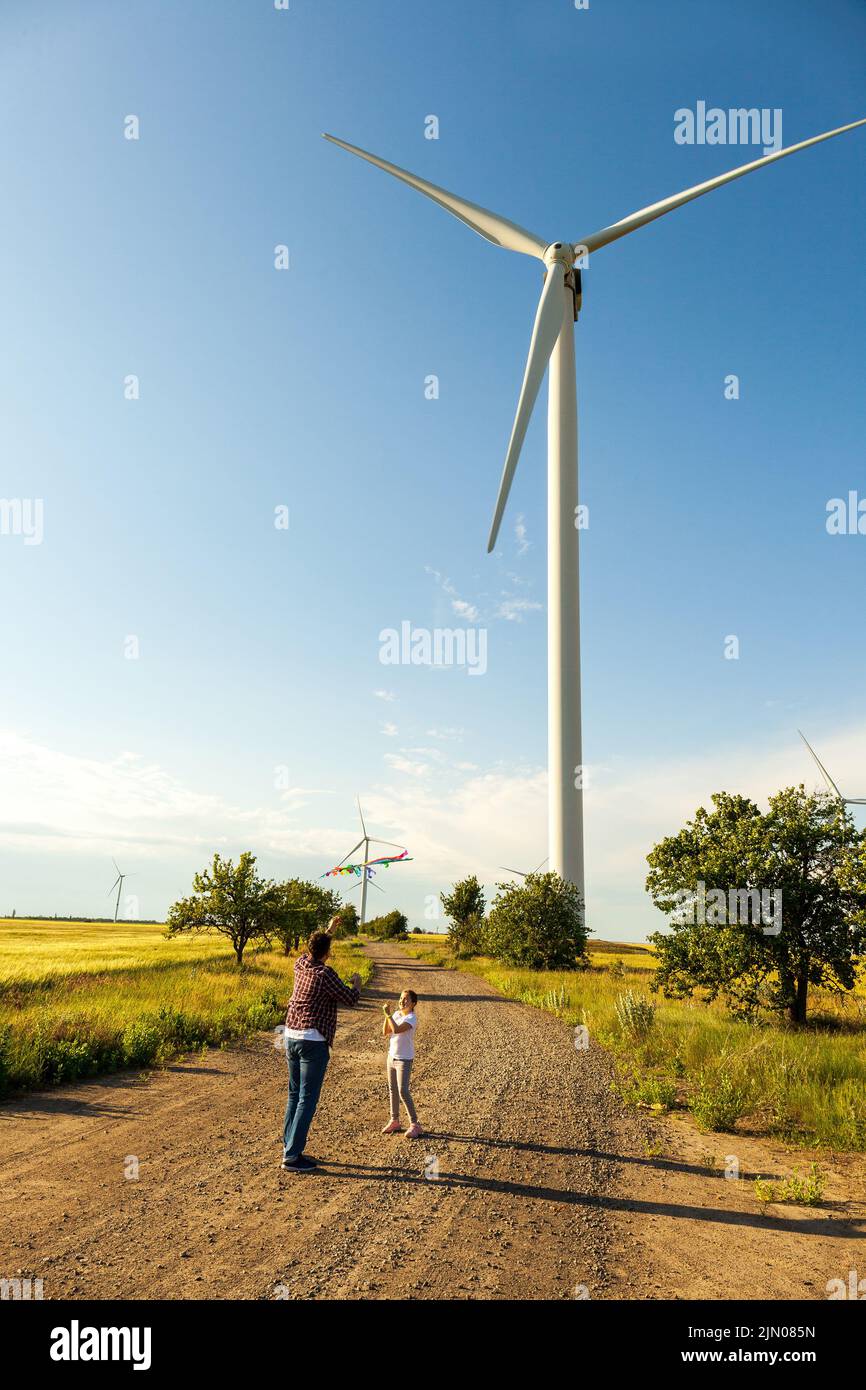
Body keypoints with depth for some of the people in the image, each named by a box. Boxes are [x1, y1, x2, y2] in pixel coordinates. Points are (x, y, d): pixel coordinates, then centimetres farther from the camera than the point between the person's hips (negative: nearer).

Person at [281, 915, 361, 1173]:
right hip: (313, 1042, -8)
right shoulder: (325, 974, -15)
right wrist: (357, 983, 11)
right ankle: (291, 1158, -1)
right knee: (307, 1100, -2)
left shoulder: (300, 965, 5)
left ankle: (289, 1147, 24)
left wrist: (329, 929, 36)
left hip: (291, 1037, 8)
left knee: (294, 1095, 17)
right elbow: (351, 1000, -9)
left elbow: (312, 950, 29)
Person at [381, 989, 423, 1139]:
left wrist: (388, 1014, -28)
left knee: (403, 1092, -11)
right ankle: (394, 1121, 28)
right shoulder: (396, 1014, 4)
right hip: (392, 1056, 8)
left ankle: (414, 1124, -4)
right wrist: (386, 1016, -12)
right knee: (392, 1090, 15)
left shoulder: (411, 1018, -18)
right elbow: (386, 1032, 0)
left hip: (404, 1059, -8)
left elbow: (397, 1030, -33)